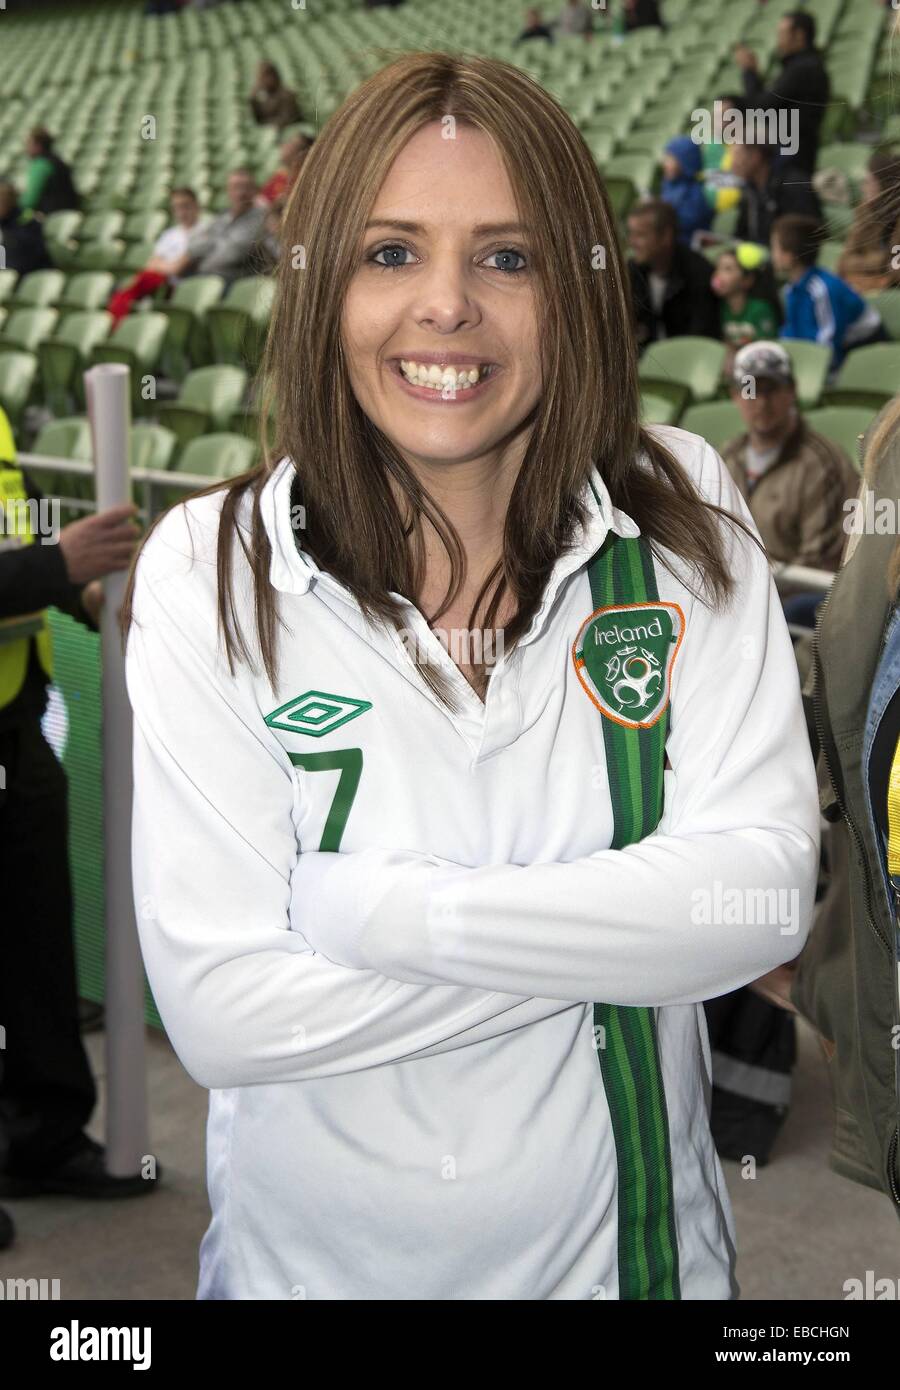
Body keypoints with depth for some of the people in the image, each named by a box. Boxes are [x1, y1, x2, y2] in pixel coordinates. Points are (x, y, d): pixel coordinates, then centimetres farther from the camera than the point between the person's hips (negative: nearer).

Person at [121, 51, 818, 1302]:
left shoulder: (685, 519, -10)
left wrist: (365, 910, -23)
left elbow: (764, 889, -19)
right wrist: (615, 934, -21)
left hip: (623, 1240, 1)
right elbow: (217, 1011, -21)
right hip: (315, 1259, -1)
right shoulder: (210, 571, -15)